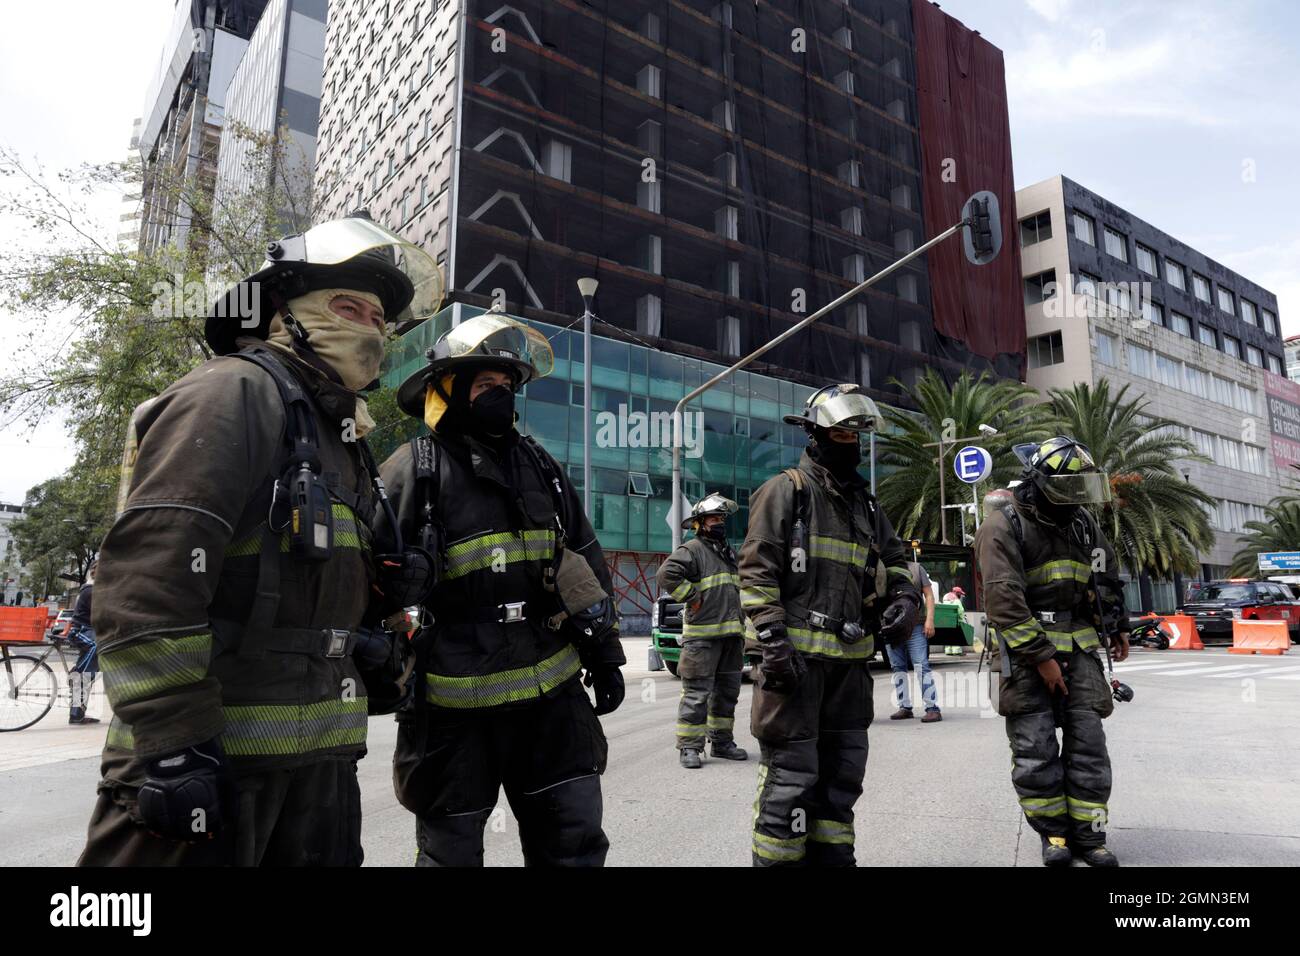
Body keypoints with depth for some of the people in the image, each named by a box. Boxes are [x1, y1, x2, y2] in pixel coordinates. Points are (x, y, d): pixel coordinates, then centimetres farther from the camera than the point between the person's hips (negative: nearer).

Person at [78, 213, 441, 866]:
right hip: (212, 757, -9)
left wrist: (386, 589, 6)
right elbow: (147, 573, -21)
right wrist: (175, 740, -24)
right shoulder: (236, 391, -9)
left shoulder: (341, 435, 18)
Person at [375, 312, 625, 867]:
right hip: (455, 706, -4)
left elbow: (588, 567, 14)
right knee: (452, 850, 14)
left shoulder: (540, 467, 10)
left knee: (576, 846, 11)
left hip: (553, 695, 5)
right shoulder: (413, 472, -7)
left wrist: (604, 653, 12)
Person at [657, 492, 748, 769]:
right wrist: (692, 597, -17)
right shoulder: (692, 550, -7)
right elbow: (667, 574, -22)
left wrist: (741, 627, 24)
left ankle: (721, 741, 24)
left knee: (727, 691, 14)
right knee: (697, 693, -7)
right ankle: (690, 746, -1)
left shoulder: (728, 552, 21)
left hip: (731, 634, 9)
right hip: (702, 635, -8)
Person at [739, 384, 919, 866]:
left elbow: (894, 560, 25)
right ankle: (778, 859, 9)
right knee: (791, 775, -4)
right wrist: (774, 642, -18)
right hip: (798, 655, -7)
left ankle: (832, 855, 30)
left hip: (850, 658, 8)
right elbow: (757, 571, -11)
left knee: (842, 771, 16)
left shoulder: (865, 504, 18)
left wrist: (905, 597, 2)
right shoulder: (786, 491, -4)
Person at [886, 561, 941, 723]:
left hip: (915, 626, -3)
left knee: (921, 666, -10)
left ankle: (933, 708, -9)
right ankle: (905, 707, 14)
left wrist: (930, 620, -7)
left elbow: (929, 595, 5)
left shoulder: (916, 568, 8)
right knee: (898, 668, 7)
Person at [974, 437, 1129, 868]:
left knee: (1087, 742, 4)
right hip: (1025, 647, -6)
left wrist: (1117, 626, 27)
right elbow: (1003, 599, -20)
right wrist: (1040, 657, -19)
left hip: (1077, 644, 6)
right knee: (1035, 748, -1)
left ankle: (1088, 834, 15)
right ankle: (1053, 832, 15)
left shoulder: (1080, 519, 8)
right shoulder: (1004, 523, -14)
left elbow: (1107, 574, 24)